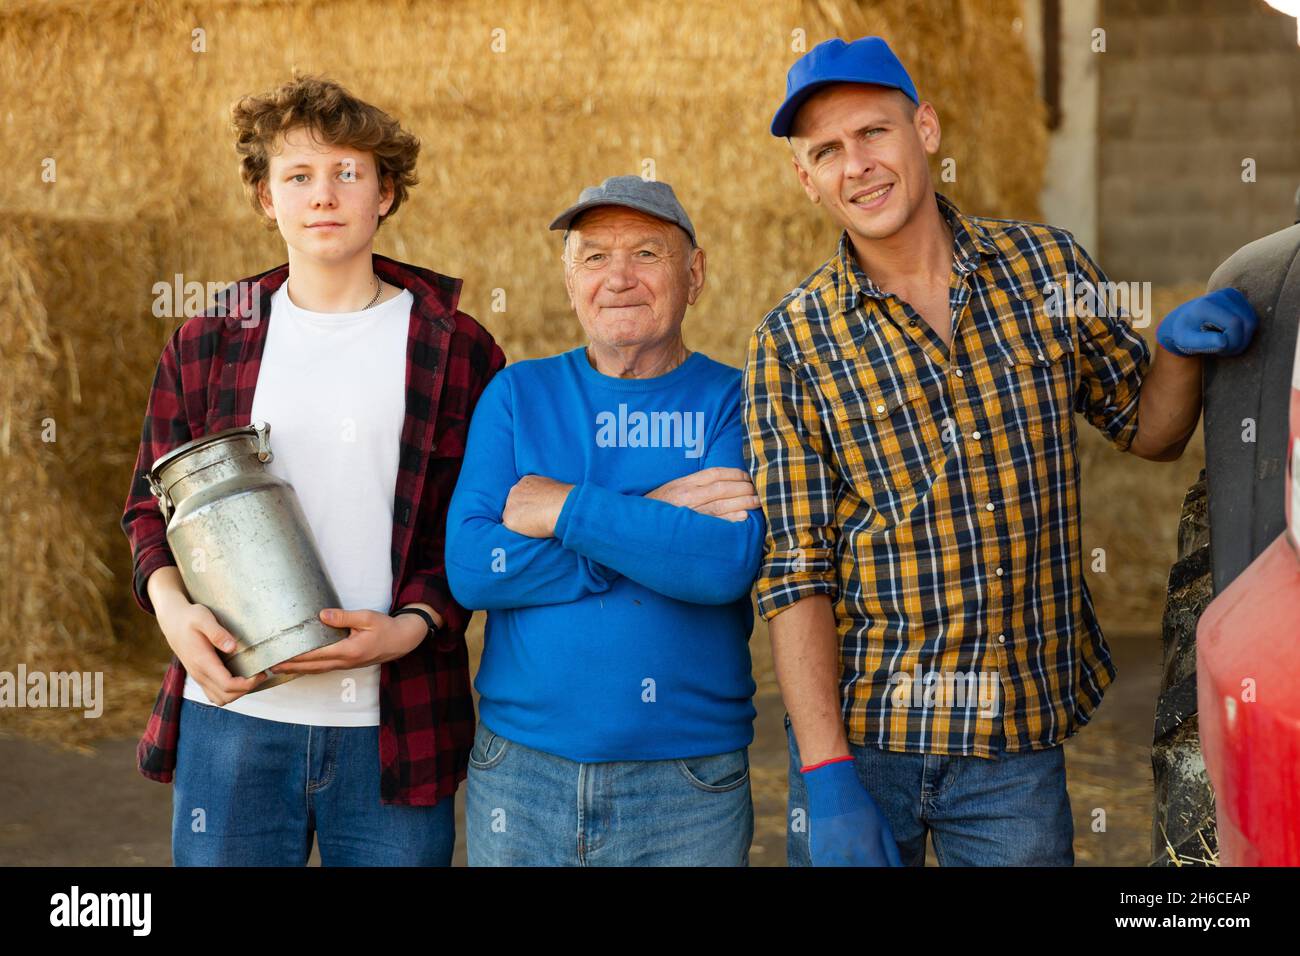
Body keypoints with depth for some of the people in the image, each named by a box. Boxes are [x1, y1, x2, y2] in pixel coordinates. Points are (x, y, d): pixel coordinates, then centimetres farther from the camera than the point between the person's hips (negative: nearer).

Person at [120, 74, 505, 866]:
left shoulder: (456, 349, 3)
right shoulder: (205, 347, 9)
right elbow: (152, 504, 13)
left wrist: (411, 625, -14)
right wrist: (173, 607, -7)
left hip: (396, 732, -1)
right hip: (231, 717, 2)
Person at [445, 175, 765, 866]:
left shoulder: (734, 402, -1)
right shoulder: (518, 394, 4)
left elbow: (729, 562, -18)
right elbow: (469, 568, -9)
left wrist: (568, 510, -13)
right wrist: (652, 519, -14)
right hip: (519, 773, 2)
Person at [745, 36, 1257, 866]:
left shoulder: (1047, 266, 1)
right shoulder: (793, 344, -5)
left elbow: (1149, 430, 12)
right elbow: (796, 569, -8)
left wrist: (1181, 349, -10)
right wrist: (825, 778, -15)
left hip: (1019, 738, 2)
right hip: (858, 732, -1)